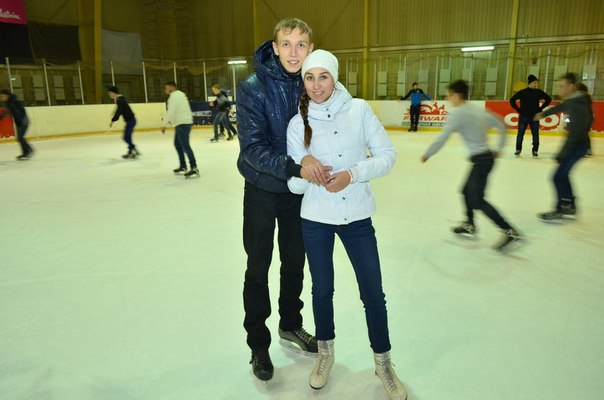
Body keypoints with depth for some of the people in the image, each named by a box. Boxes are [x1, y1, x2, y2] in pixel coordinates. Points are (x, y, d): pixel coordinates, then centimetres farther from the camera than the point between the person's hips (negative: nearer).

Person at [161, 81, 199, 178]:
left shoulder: (174, 96, -13)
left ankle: (194, 168, -16)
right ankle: (183, 166, 25)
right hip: (183, 123, 11)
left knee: (185, 146, -13)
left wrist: (164, 125, -18)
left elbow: (170, 112, -21)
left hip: (182, 124, -11)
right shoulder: (180, 94, 19)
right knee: (177, 144, 19)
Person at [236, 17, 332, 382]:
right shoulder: (254, 88, -17)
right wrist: (296, 167, -34)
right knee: (258, 268, 8)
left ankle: (291, 325, 40)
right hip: (263, 191, -4)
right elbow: (252, 148, -23)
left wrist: (313, 161, -13)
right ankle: (258, 343, 26)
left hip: (299, 189, 4)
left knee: (295, 262, 16)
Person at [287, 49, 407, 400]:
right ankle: (326, 352, 42)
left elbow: (388, 155, -7)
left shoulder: (359, 110, -7)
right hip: (315, 218, 1)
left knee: (373, 293, 7)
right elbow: (295, 183, -5)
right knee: (322, 290, 16)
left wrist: (351, 174, -21)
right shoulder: (299, 123, -5)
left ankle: (383, 362, 32)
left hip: (358, 217, -1)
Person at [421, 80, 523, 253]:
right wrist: (499, 149, 25)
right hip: (486, 157, 9)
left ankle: (511, 233, -7)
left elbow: (442, 139, -14)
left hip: (481, 160, -9)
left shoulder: (458, 113, -14)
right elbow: (501, 126, 18)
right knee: (467, 191, 20)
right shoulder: (477, 110, 11)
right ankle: (469, 226, 33)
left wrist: (426, 155, -1)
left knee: (477, 200, -7)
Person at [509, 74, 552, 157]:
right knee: (520, 133, 1)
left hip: (535, 117, 1)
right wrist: (518, 110, 1)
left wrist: (541, 108, 5)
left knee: (535, 134, 2)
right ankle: (518, 149, 15)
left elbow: (548, 99, 13)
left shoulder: (539, 92, 3)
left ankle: (535, 151, 11)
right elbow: (512, 100, 3)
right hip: (523, 116, -1)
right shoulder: (522, 92, -2)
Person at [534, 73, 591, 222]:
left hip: (578, 144, -10)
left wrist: (563, 154, -27)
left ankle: (560, 211, 0)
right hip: (576, 142, 10)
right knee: (562, 174, 15)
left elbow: (576, 131, -27)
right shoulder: (571, 99, 7)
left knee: (559, 176, -8)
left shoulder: (577, 103, -22)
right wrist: (543, 114, 47)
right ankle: (570, 207, 25)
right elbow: (560, 107, 31)